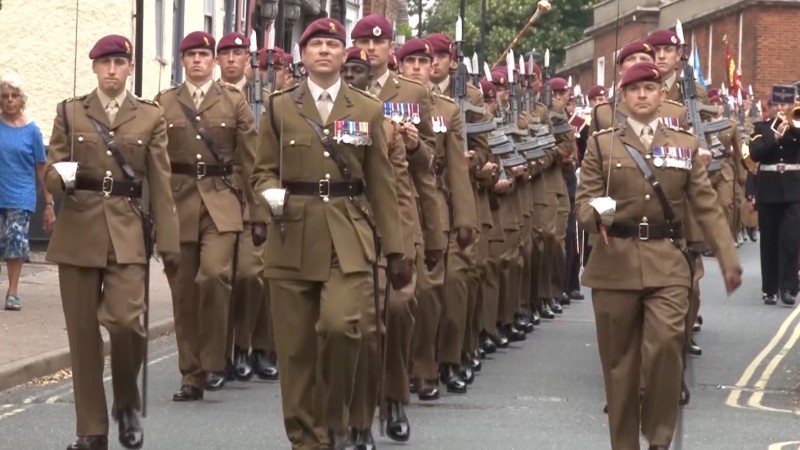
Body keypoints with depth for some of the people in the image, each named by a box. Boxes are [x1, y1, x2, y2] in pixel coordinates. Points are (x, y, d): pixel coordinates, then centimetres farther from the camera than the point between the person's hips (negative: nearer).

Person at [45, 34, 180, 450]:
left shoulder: (150, 117, 7)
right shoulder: (69, 112, 9)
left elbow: (160, 184, 5)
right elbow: (50, 170, 7)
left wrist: (169, 243, 0)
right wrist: (61, 178, -18)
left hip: (126, 232, -1)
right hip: (78, 230, 1)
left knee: (126, 320, -17)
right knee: (82, 332, 1)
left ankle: (127, 404, 10)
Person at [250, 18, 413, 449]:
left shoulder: (368, 110, 8)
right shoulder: (279, 108, 7)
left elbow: (381, 184, 8)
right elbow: (263, 171, 10)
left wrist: (395, 249, 5)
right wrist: (271, 195, -14)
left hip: (348, 238, -1)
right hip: (292, 238, 1)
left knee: (340, 325, -20)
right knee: (295, 345, 1)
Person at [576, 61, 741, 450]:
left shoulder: (685, 144, 11)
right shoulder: (601, 144, 7)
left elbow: (706, 206, 8)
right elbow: (583, 199, 3)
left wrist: (729, 259, -1)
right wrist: (596, 216, -21)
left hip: (667, 262, 0)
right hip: (615, 262, 0)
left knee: (665, 345, -18)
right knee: (619, 359, 3)